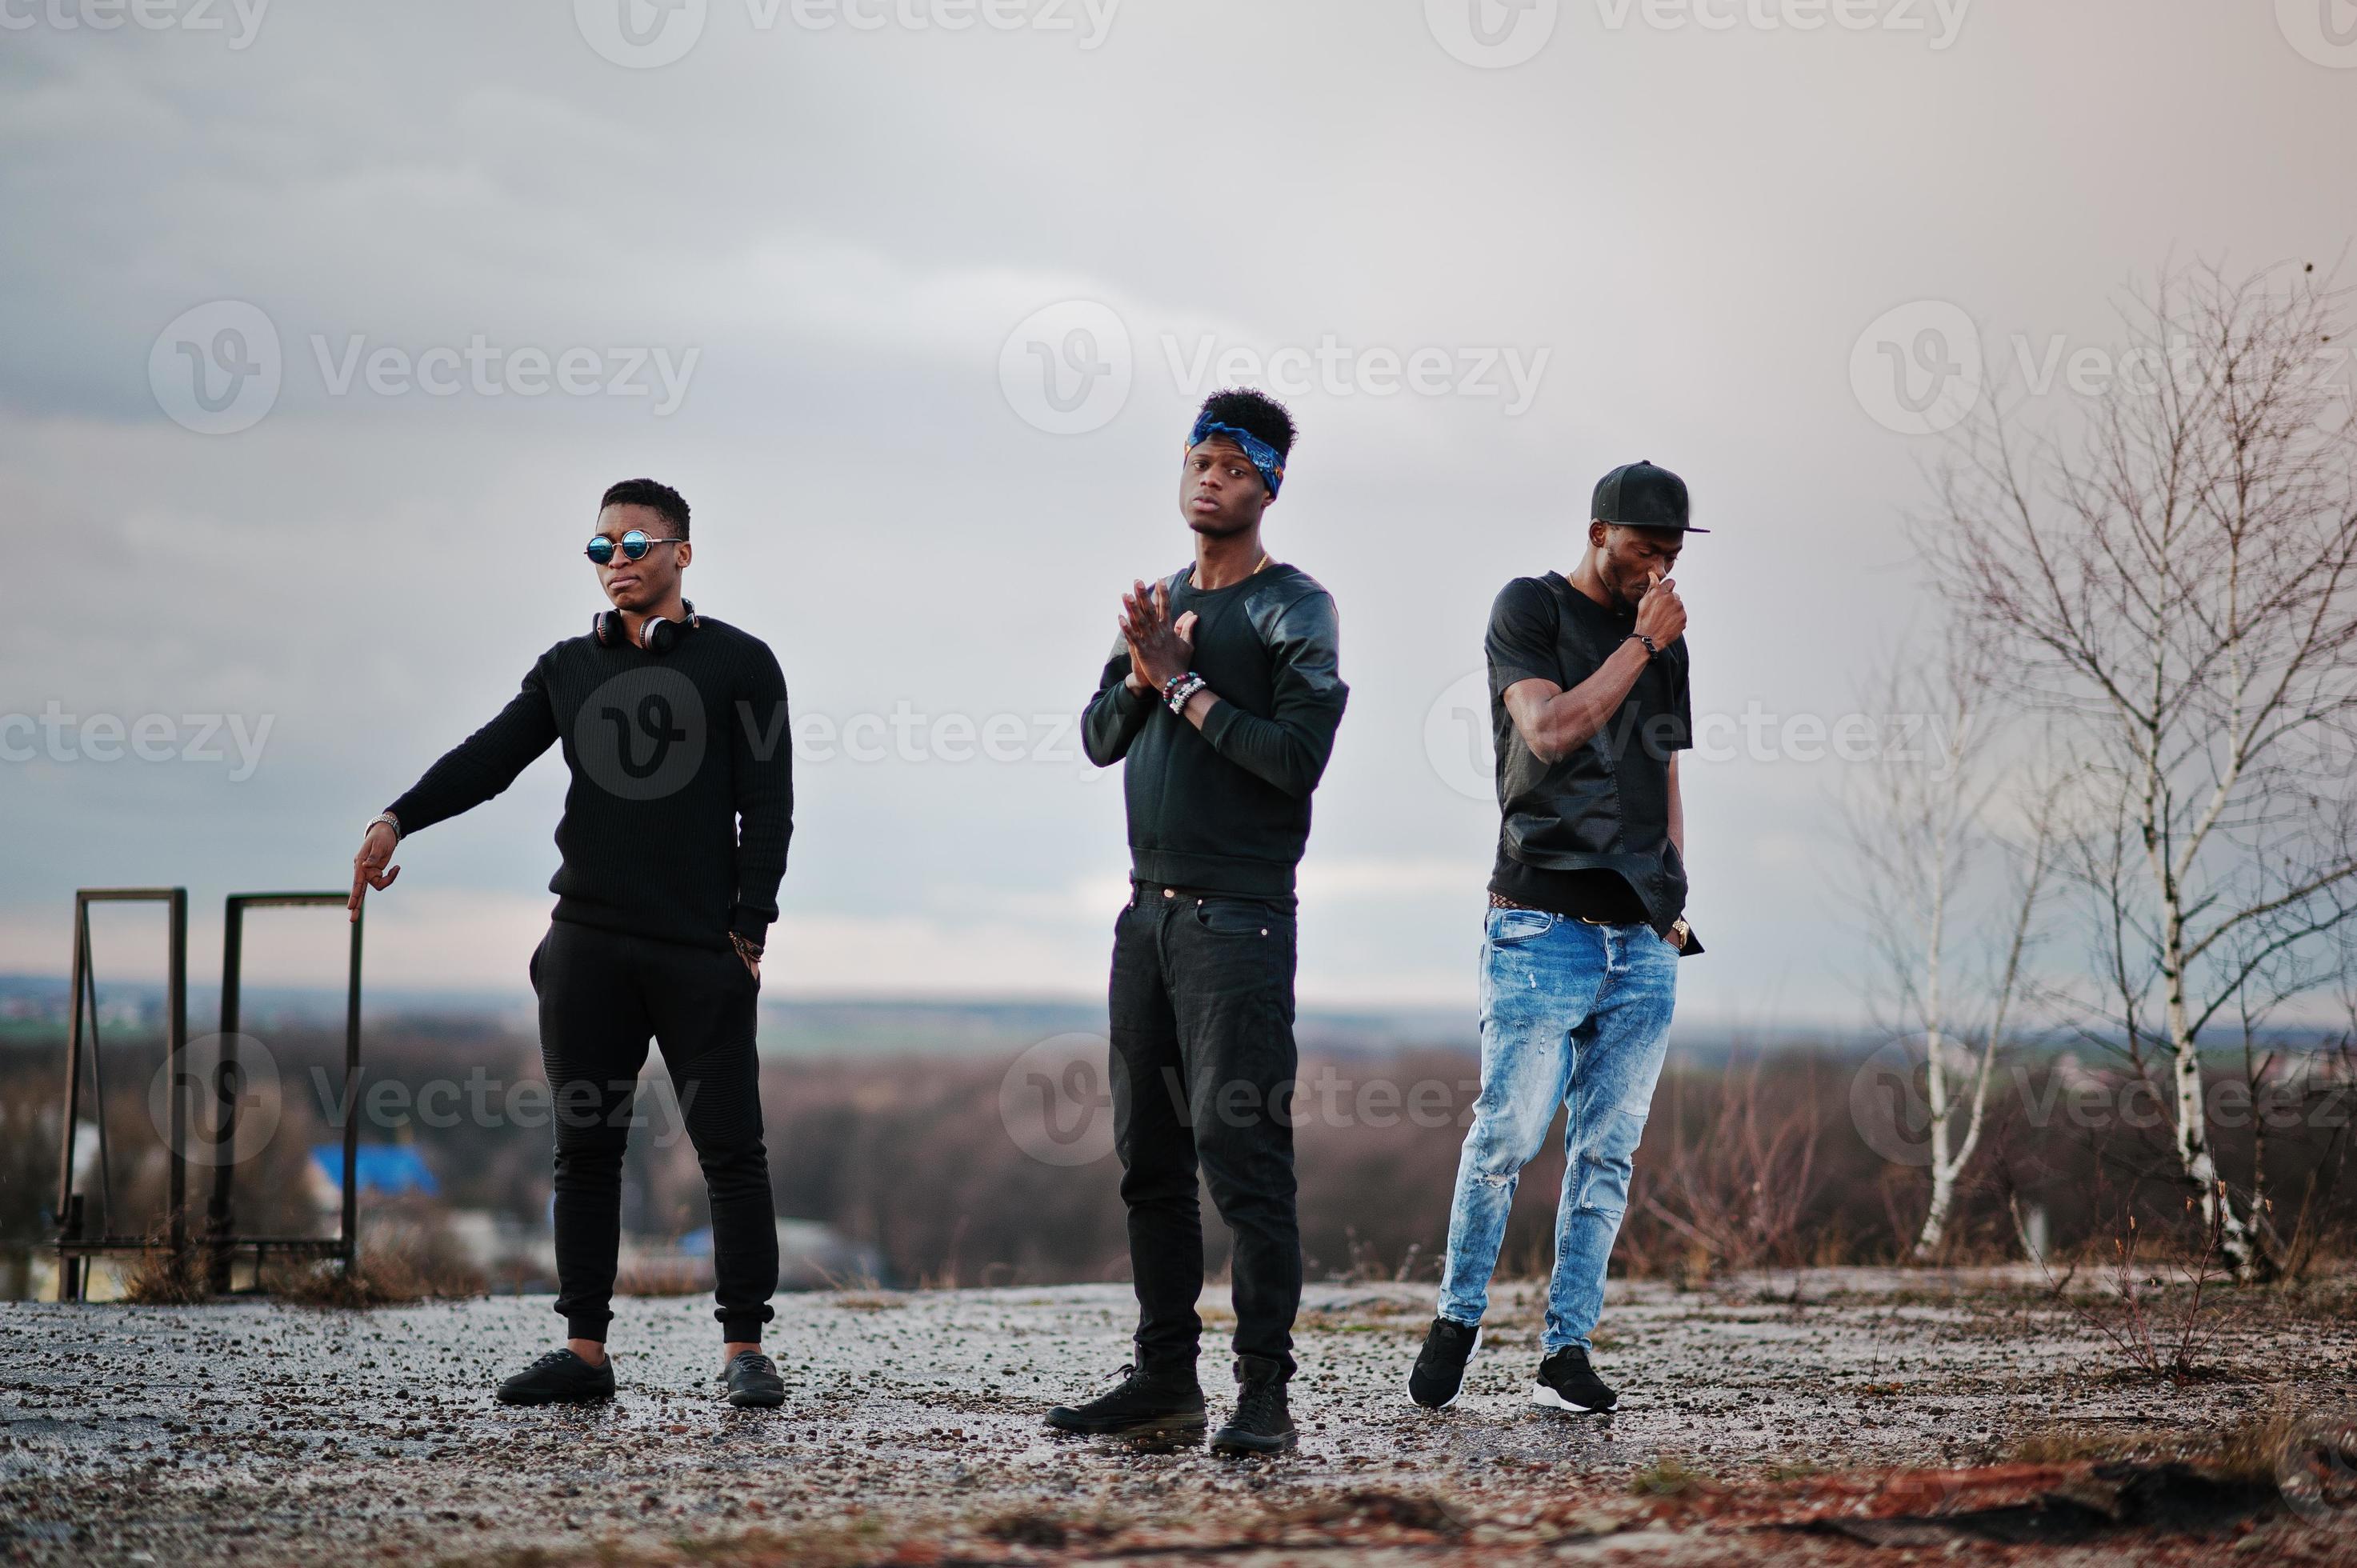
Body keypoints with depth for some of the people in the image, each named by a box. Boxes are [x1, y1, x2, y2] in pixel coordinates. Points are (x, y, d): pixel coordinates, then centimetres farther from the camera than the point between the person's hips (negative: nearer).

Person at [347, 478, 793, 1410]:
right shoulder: (568, 669, 13)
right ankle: (585, 1351, 9)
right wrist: (397, 820, -13)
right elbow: (488, 757, 3)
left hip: (702, 950, -4)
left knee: (730, 1148, -4)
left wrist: (749, 930, -9)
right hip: (587, 946, 4)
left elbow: (766, 807, -1)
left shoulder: (739, 664, 3)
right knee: (585, 1148, 4)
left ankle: (744, 1350, 1)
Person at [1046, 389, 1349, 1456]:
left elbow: (1297, 756, -15)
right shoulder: (1160, 603, 18)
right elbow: (1100, 737, 12)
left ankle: (1264, 1392, -12)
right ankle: (1165, 1379, 12)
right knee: (1150, 1155, 7)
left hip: (1238, 917, -7)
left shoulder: (1294, 609, -4)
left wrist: (1184, 684, -12)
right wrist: (1143, 670, -7)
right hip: (1150, 912, 7)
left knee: (1241, 1148, -12)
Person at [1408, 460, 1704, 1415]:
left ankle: (1566, 1351, 3)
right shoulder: (1531, 610, 2)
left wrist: (1671, 900, 14)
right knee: (1507, 1135, -10)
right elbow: (1550, 730, -13)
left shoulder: (1664, 643, 19)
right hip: (1543, 926, -5)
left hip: (1642, 940, 5)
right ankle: (1458, 1318, 7)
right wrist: (1642, 642, -9)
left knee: (1607, 1151, 0)